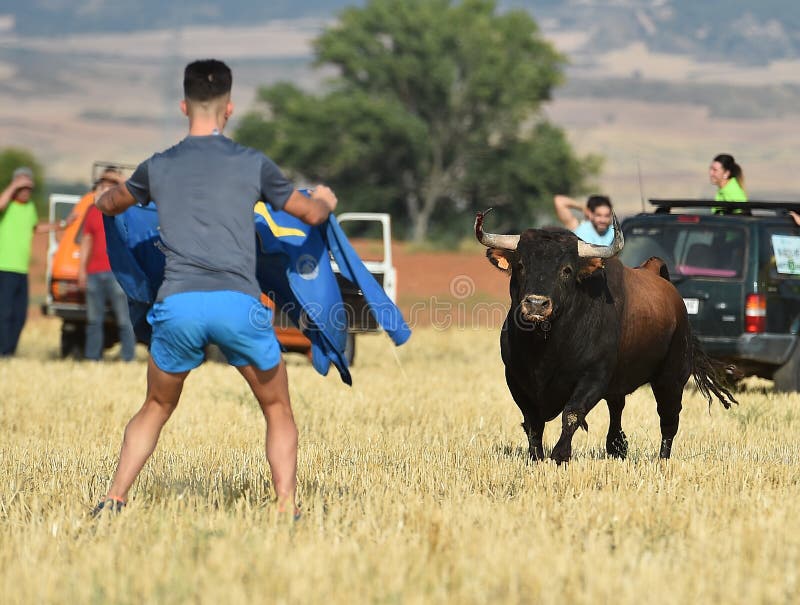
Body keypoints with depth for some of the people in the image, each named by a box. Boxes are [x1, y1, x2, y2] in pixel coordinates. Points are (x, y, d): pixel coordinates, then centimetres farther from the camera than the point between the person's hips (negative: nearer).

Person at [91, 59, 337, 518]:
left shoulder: (158, 167, 16)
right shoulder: (253, 164, 10)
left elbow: (109, 205, 36)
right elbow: (311, 214, 25)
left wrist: (103, 200, 62)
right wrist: (325, 200, 49)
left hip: (177, 304, 2)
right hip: (238, 302, -2)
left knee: (157, 408, 22)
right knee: (278, 410, 15)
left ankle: (113, 502, 12)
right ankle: (288, 510, 3)